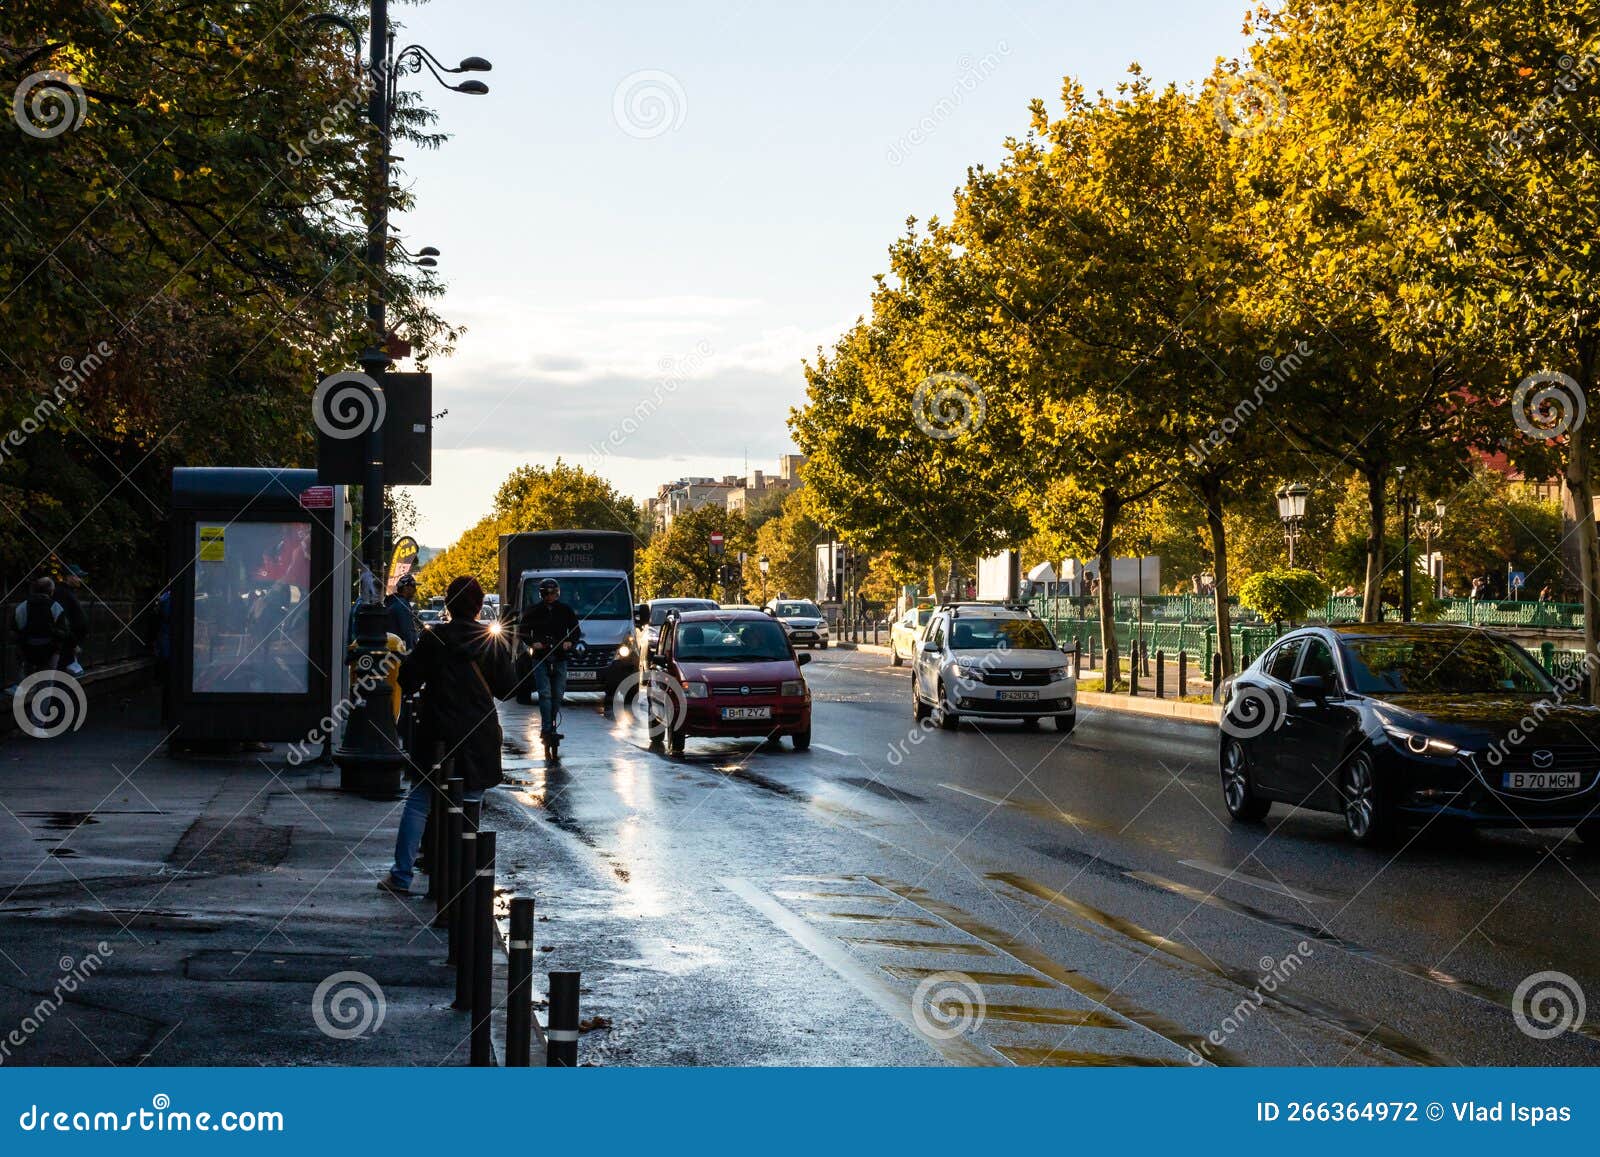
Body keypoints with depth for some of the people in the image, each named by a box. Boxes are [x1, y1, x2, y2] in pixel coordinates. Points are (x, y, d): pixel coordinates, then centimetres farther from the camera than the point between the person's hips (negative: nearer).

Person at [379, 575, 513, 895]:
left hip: (438, 736, -1)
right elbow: (506, 689, 3)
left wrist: (409, 659, 16)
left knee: (418, 803, 7)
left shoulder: (433, 638, -6)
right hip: (478, 738, 1)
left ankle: (402, 874, 5)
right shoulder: (493, 641, -3)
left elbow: (408, 682, -4)